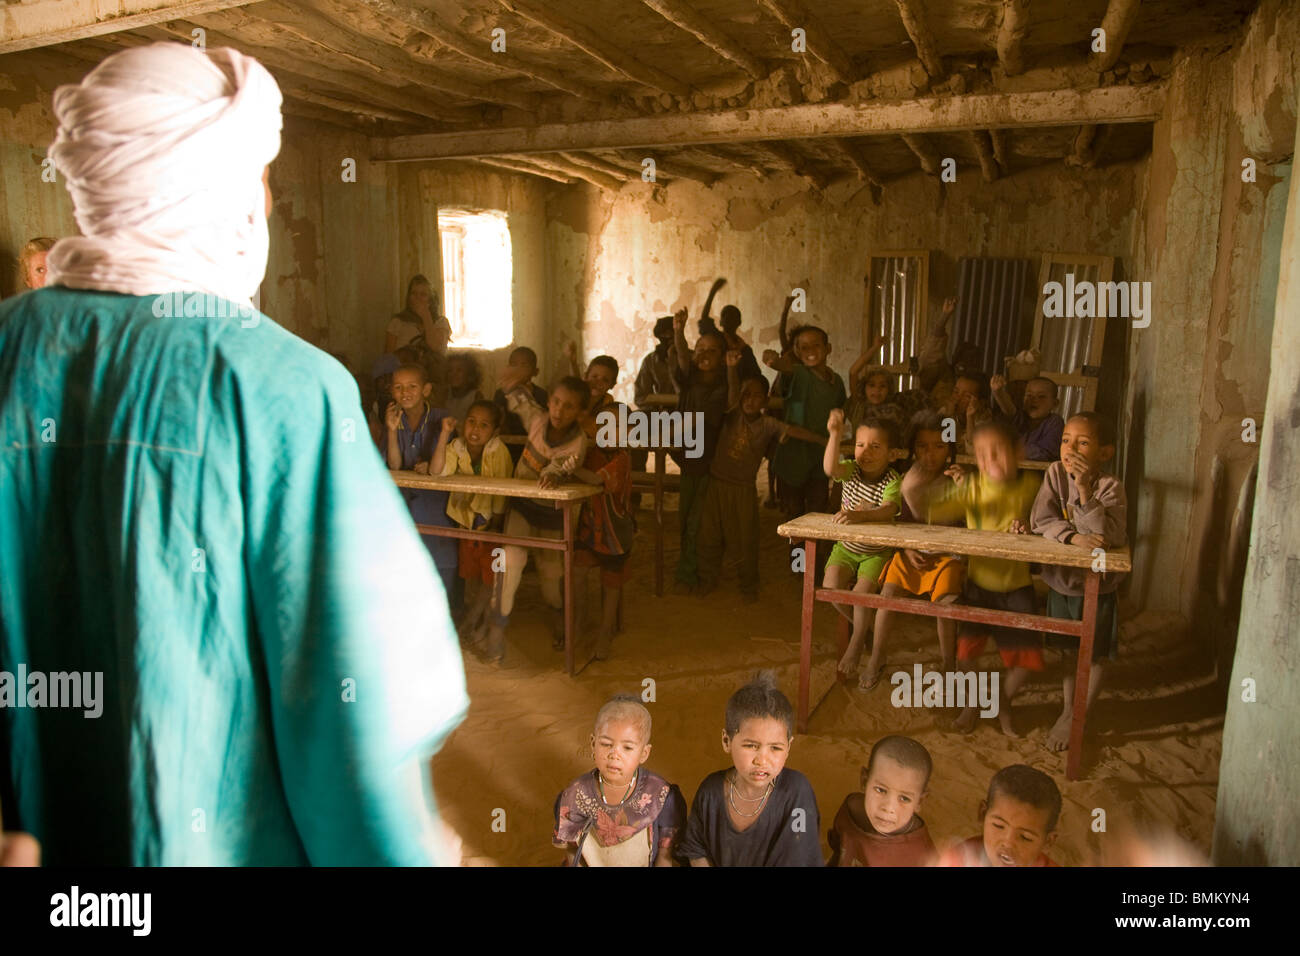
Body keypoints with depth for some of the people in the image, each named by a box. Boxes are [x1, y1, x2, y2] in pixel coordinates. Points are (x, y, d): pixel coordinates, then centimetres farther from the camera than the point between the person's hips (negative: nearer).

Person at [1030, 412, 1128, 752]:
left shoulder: (1110, 487, -21)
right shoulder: (1056, 473, -10)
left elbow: (1109, 537, -33)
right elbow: (1040, 520, -15)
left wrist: (1085, 490, -40)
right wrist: (1074, 536, -31)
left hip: (1098, 583, -3)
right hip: (1061, 577, 3)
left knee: (1096, 653, 9)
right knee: (1067, 649, 18)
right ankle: (1068, 709, 36)